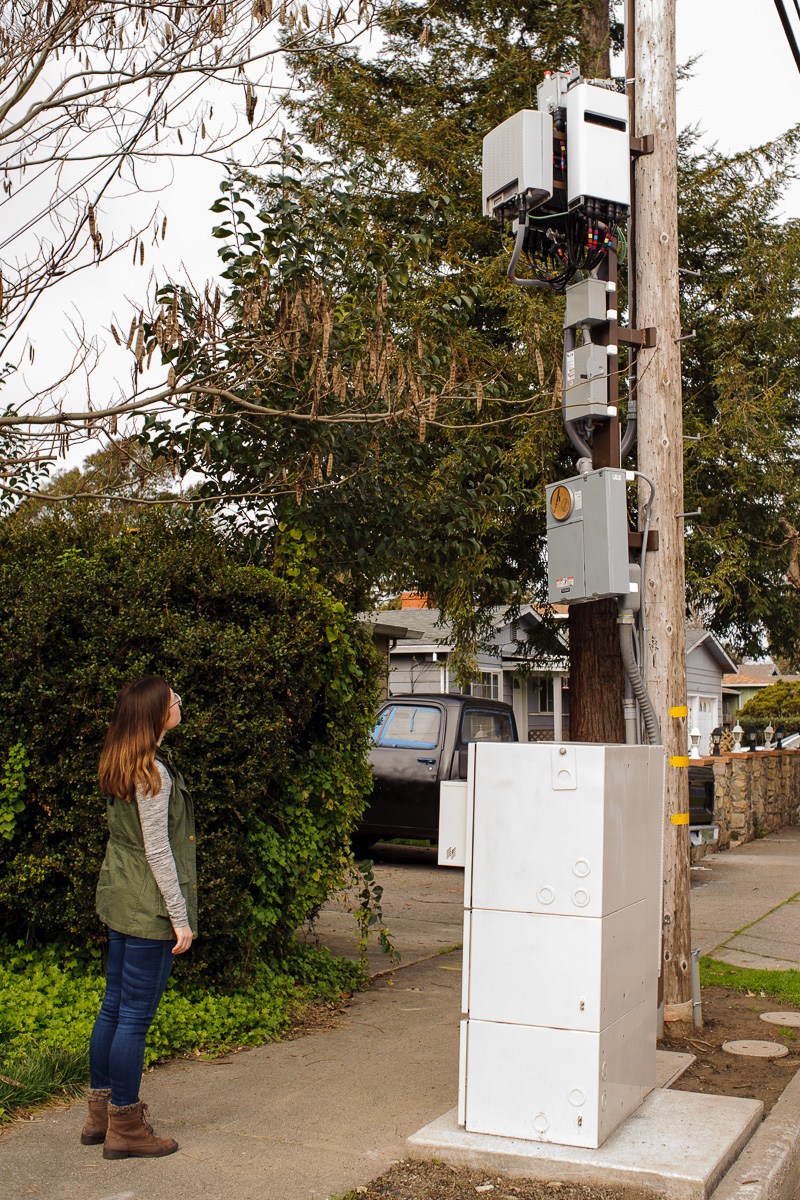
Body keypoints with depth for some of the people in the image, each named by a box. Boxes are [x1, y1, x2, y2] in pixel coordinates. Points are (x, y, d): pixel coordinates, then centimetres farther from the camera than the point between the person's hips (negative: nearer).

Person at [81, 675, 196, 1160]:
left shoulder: (122, 765, 7)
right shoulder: (154, 773, -20)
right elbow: (158, 852, -19)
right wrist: (180, 918, -16)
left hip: (120, 902, 9)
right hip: (149, 910, -9)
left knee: (114, 1006, 17)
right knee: (136, 1016, 0)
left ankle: (101, 1111, 29)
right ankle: (124, 1127, 10)